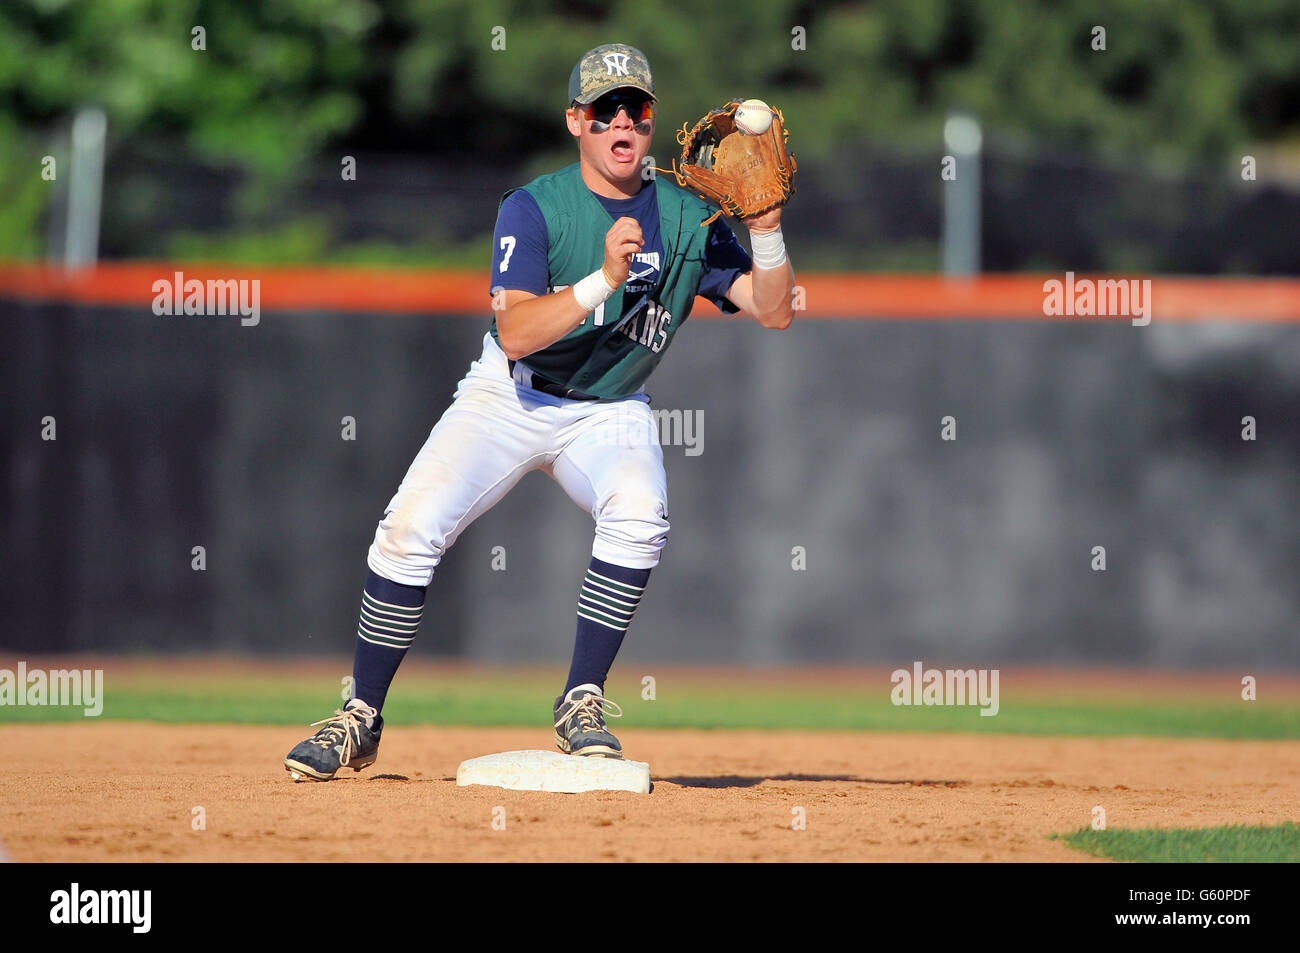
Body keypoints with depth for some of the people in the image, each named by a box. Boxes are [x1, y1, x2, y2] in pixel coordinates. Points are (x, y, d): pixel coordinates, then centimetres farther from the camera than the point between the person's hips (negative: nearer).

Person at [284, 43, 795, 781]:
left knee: (640, 514, -31)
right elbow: (515, 333, -28)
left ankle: (582, 704, -17)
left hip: (611, 414, 1)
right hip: (511, 397, -1)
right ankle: (361, 720, -2)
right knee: (411, 529, -18)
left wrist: (766, 228, -27)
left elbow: (774, 311, -11)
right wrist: (603, 282, -41)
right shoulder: (535, 209, -15)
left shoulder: (686, 218, -6)